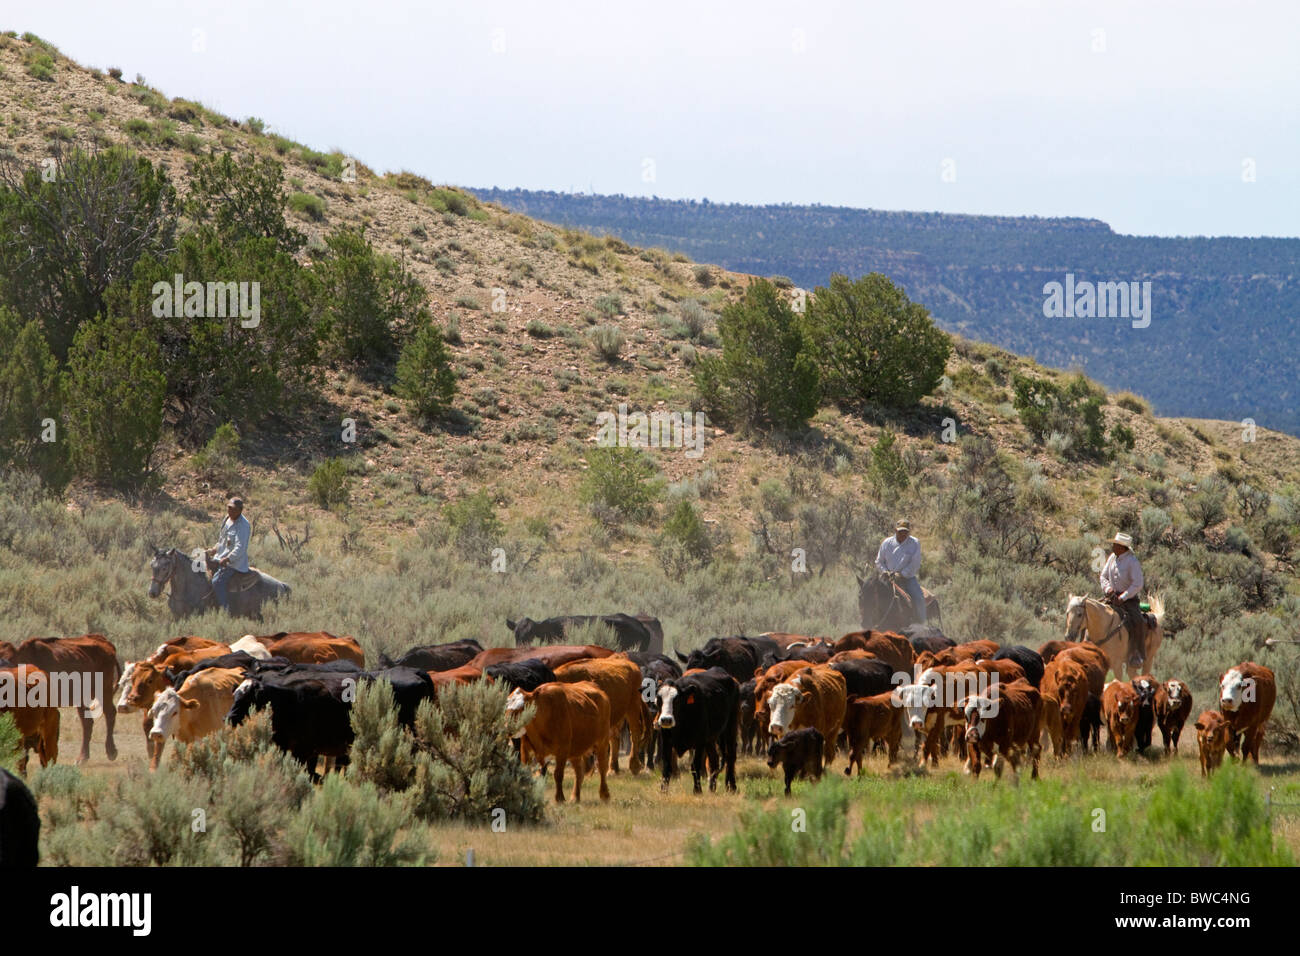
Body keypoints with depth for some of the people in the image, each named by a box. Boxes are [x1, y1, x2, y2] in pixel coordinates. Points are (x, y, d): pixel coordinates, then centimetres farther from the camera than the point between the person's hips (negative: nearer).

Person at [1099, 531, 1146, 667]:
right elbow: (1103, 576, 16)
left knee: (1137, 622, -27)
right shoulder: (1112, 558, 6)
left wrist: (1122, 598, -21)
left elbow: (1137, 584, -16)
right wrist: (1108, 588, -5)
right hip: (1112, 597, 6)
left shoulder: (1132, 561, -12)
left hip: (1129, 598, -6)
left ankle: (1136, 655, -22)